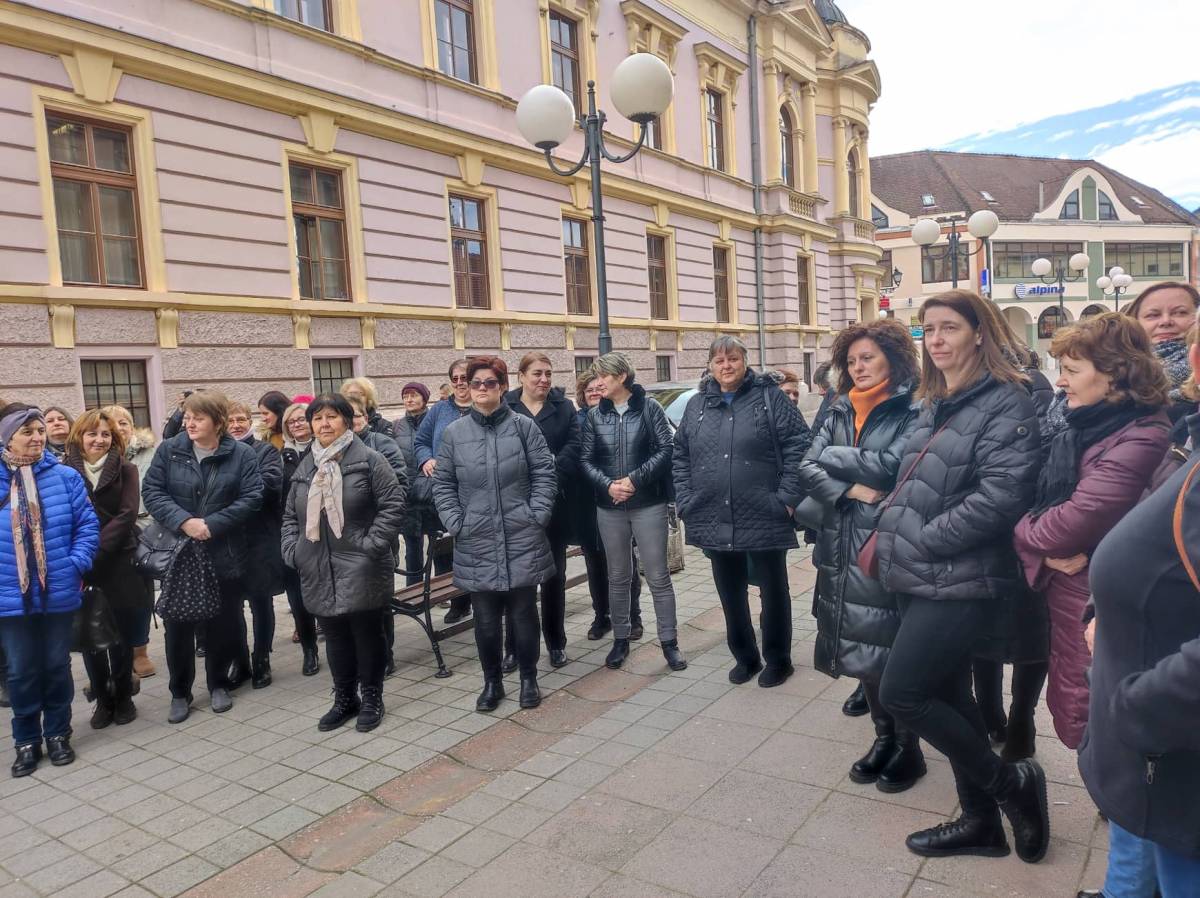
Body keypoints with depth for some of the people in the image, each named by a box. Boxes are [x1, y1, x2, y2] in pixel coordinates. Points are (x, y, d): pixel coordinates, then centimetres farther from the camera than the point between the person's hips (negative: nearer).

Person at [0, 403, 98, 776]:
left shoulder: (65, 476, -4)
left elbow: (87, 525, -2)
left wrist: (76, 564, -11)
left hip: (58, 592, 0)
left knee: (57, 666, 13)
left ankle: (58, 734, 28)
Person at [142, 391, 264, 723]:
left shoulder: (242, 455, -3)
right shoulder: (168, 450, 1)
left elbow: (252, 498, -9)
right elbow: (151, 491, -4)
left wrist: (212, 525, -18)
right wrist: (184, 522, -19)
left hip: (226, 556, -1)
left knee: (223, 624, 9)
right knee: (178, 626, 7)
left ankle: (219, 684, 28)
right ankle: (180, 692, 22)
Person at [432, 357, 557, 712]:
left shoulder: (523, 426, 0)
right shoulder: (453, 433, 4)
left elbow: (544, 474, 0)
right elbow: (443, 485, 7)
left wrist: (537, 515, -8)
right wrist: (456, 524, -3)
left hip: (522, 540, -1)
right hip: (476, 543, 1)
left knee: (523, 613, 9)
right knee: (486, 618, 8)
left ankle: (529, 679, 26)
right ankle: (492, 682, 26)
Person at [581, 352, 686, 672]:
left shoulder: (649, 407, -3)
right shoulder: (595, 415, 5)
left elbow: (665, 448, -8)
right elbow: (586, 459, 2)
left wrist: (635, 479, -17)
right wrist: (608, 485, -15)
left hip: (648, 504, -3)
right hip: (609, 507, 3)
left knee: (658, 576, 3)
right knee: (618, 576, 13)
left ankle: (669, 641, 15)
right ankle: (620, 639, 26)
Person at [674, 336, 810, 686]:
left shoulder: (770, 397, -4)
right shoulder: (696, 405, 9)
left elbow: (799, 446, -8)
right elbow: (680, 457, 12)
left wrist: (787, 498, -13)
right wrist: (685, 502, 3)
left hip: (764, 518, -4)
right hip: (714, 521, 4)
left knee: (773, 589, 10)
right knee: (730, 593, 15)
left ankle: (777, 659, 27)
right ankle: (744, 657, 32)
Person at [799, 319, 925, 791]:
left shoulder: (912, 412, -7)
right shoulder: (840, 412, 10)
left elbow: (889, 465, -20)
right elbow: (807, 469, 2)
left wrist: (833, 456, -8)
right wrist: (850, 490, -14)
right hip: (843, 547, 6)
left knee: (893, 650, 3)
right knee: (860, 647, 14)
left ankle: (908, 748, 23)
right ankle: (884, 736, 33)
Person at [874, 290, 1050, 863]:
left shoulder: (1006, 402, -12)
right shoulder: (934, 404, 13)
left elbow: (1003, 495, -22)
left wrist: (920, 543, -17)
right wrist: (890, 535, 5)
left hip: (959, 581, -8)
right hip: (921, 579, 8)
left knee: (900, 695, -5)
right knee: (948, 696, 15)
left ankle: (1011, 782, 16)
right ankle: (981, 821, 32)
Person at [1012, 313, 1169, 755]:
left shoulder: (1141, 439, -22)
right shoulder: (1082, 429, 9)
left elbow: (1075, 521, -29)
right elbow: (1035, 502, 6)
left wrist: (1024, 532, -8)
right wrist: (1044, 549, -15)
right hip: (1061, 589, 8)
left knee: (1087, 724, 6)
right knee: (1068, 710, 22)